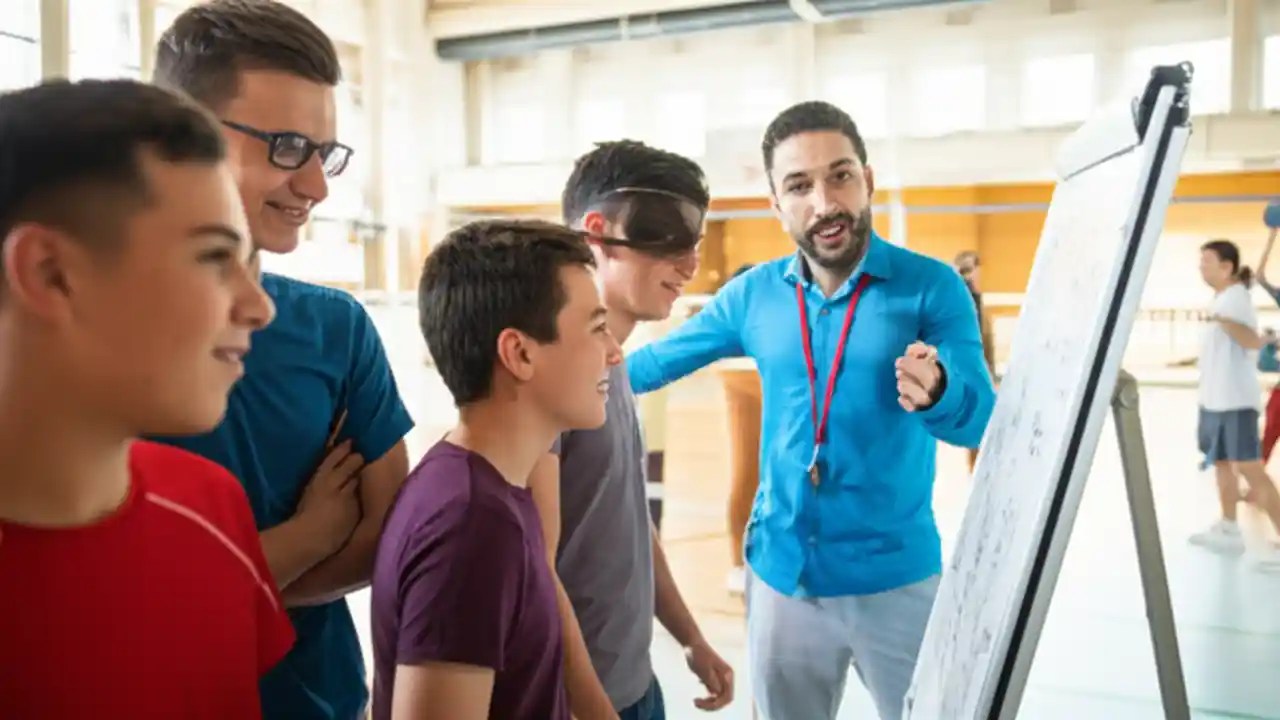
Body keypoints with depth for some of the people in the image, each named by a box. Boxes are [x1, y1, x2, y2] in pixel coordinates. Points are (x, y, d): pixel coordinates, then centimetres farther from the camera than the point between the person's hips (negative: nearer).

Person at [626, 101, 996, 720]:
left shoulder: (931, 287, -10)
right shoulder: (752, 294, -1)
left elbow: (981, 419, -18)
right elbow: (656, 361, 10)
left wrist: (937, 393, -39)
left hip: (894, 576, -3)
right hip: (779, 574, 3)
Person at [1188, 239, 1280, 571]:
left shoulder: (1235, 297, -14)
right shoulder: (1223, 299, 14)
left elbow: (1253, 341, -29)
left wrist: (1223, 321, -43)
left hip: (1235, 401, -10)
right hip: (1216, 400, 10)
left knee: (1249, 469, -9)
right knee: (1222, 462, 15)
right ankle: (1229, 531, 25)